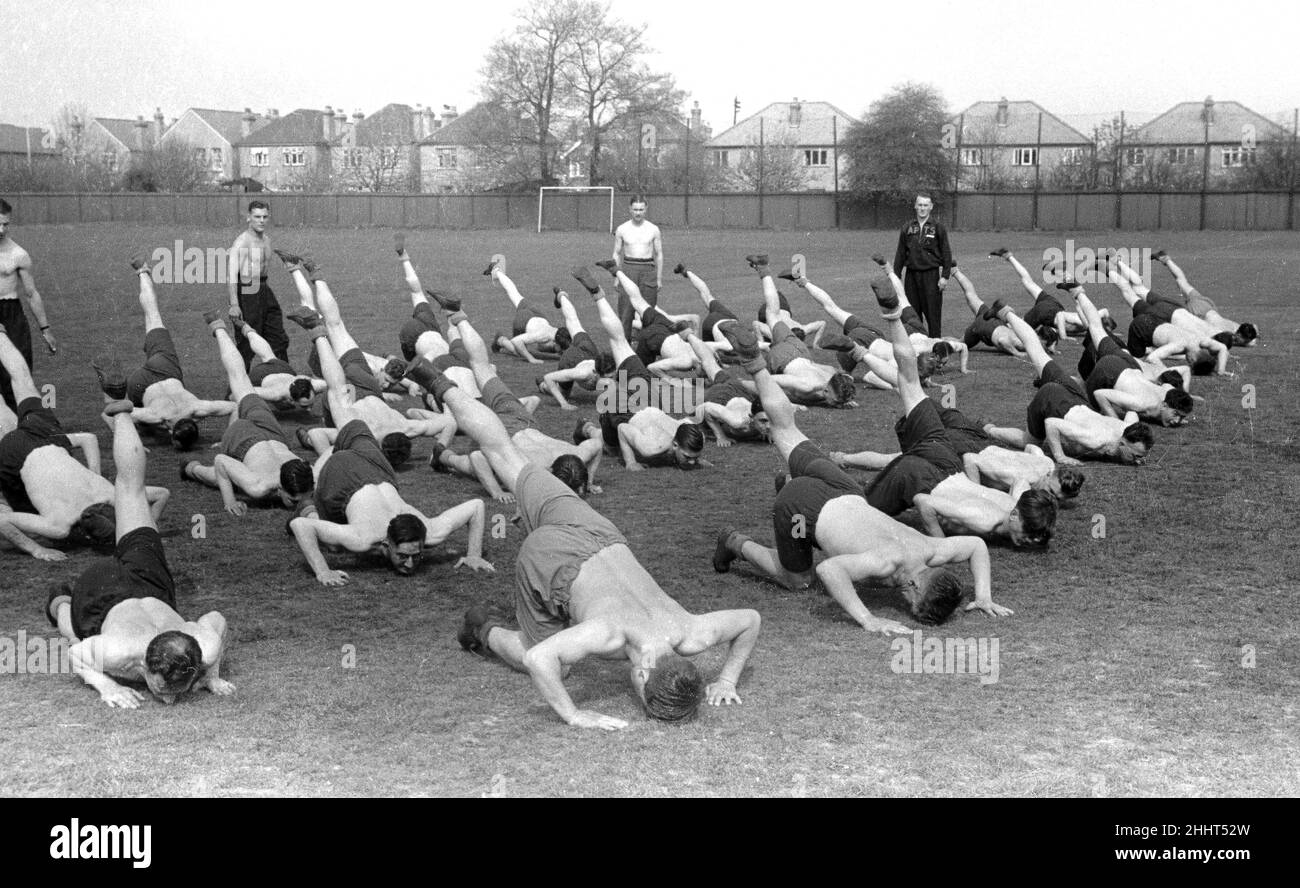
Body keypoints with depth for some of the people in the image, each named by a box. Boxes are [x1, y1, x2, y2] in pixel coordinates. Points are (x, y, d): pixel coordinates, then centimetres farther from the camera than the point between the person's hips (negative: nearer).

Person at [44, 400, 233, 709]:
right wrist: (106, 686, -39)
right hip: (100, 592, -3)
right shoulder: (119, 652, -46)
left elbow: (217, 619, -16)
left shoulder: (206, 650, -40)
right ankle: (60, 602, 54)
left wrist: (213, 675, -21)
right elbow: (76, 656, -25)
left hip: (150, 585, 3)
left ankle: (119, 417, 47)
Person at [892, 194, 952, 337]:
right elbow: (900, 254, 13)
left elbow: (946, 254, 0)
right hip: (912, 275, 3)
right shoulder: (907, 229, 10)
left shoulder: (938, 228, 2)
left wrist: (945, 276, -8)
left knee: (933, 313, -4)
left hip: (931, 275, -3)